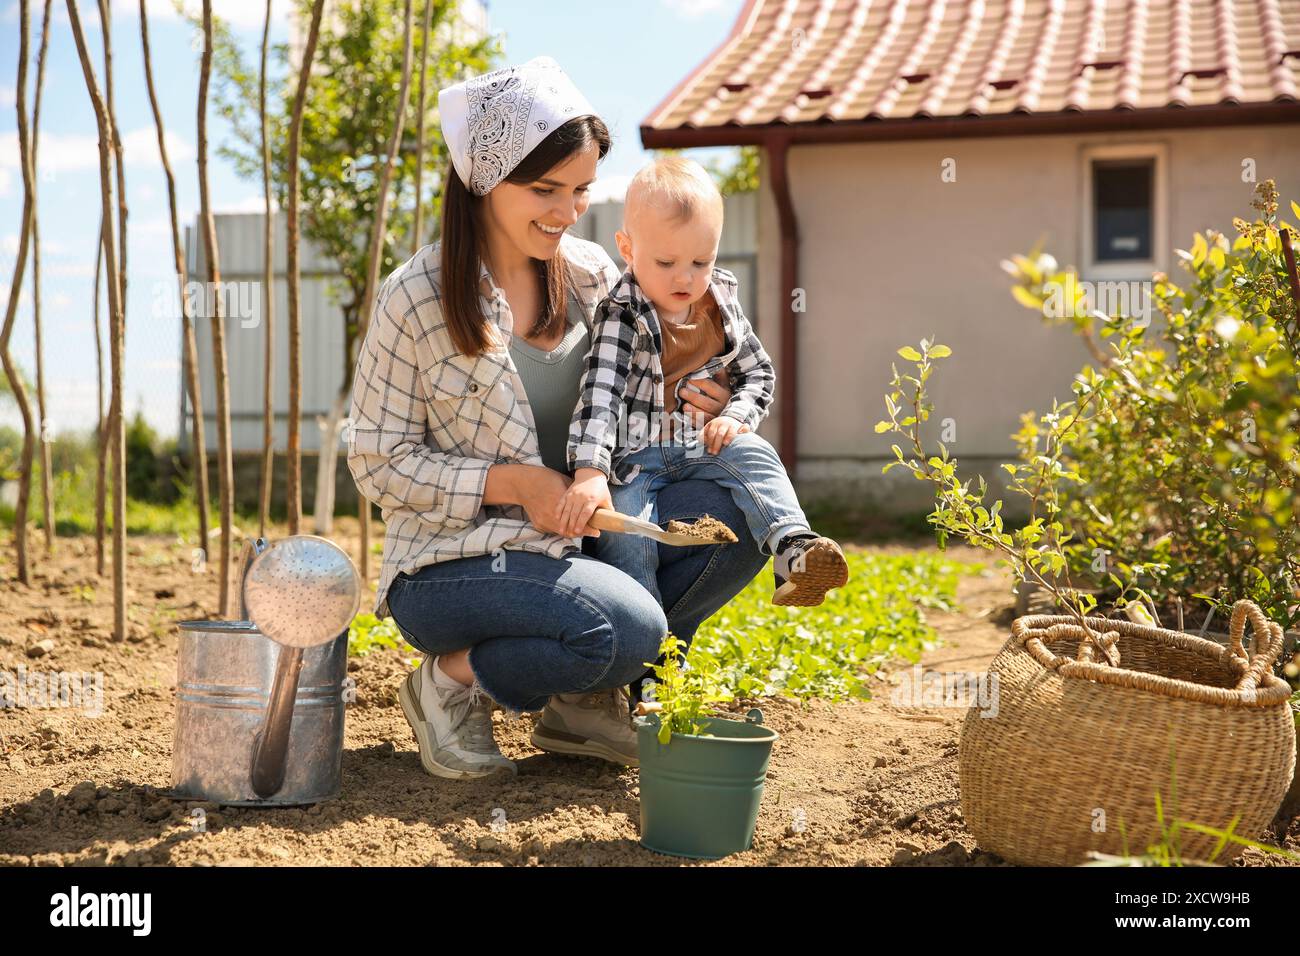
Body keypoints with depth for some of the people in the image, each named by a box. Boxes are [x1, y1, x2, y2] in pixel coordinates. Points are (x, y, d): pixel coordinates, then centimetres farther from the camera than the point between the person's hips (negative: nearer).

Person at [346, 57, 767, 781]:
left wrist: (699, 411, -8)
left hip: (573, 539, 6)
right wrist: (513, 482, -21)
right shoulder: (418, 298, -11)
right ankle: (455, 681, -2)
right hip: (452, 559, -6)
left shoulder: (591, 274, 4)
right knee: (629, 630, -31)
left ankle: (582, 699, 1)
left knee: (733, 516, -17)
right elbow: (379, 463, -8)